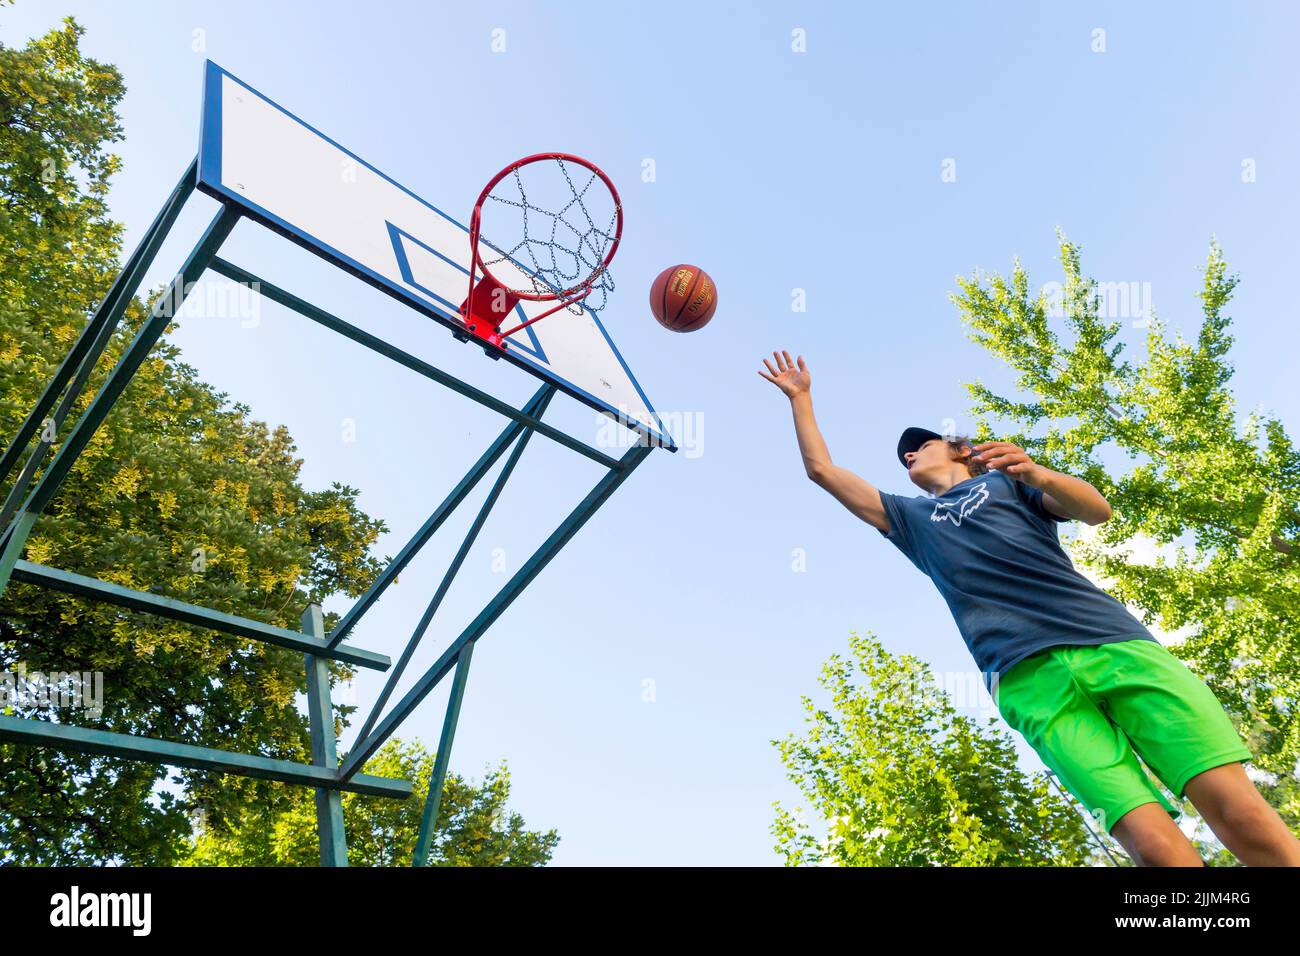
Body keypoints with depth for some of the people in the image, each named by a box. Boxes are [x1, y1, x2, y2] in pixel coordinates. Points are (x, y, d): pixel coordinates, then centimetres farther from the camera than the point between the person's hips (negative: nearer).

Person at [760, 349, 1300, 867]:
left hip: (1113, 640, 0)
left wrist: (1036, 473, -13)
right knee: (1156, 846, -19)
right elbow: (821, 470, 29)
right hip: (1029, 675, 0)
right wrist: (801, 398, 31)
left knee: (1244, 818, -15)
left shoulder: (1004, 479, 24)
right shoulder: (911, 518, 28)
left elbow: (1098, 511, 7)